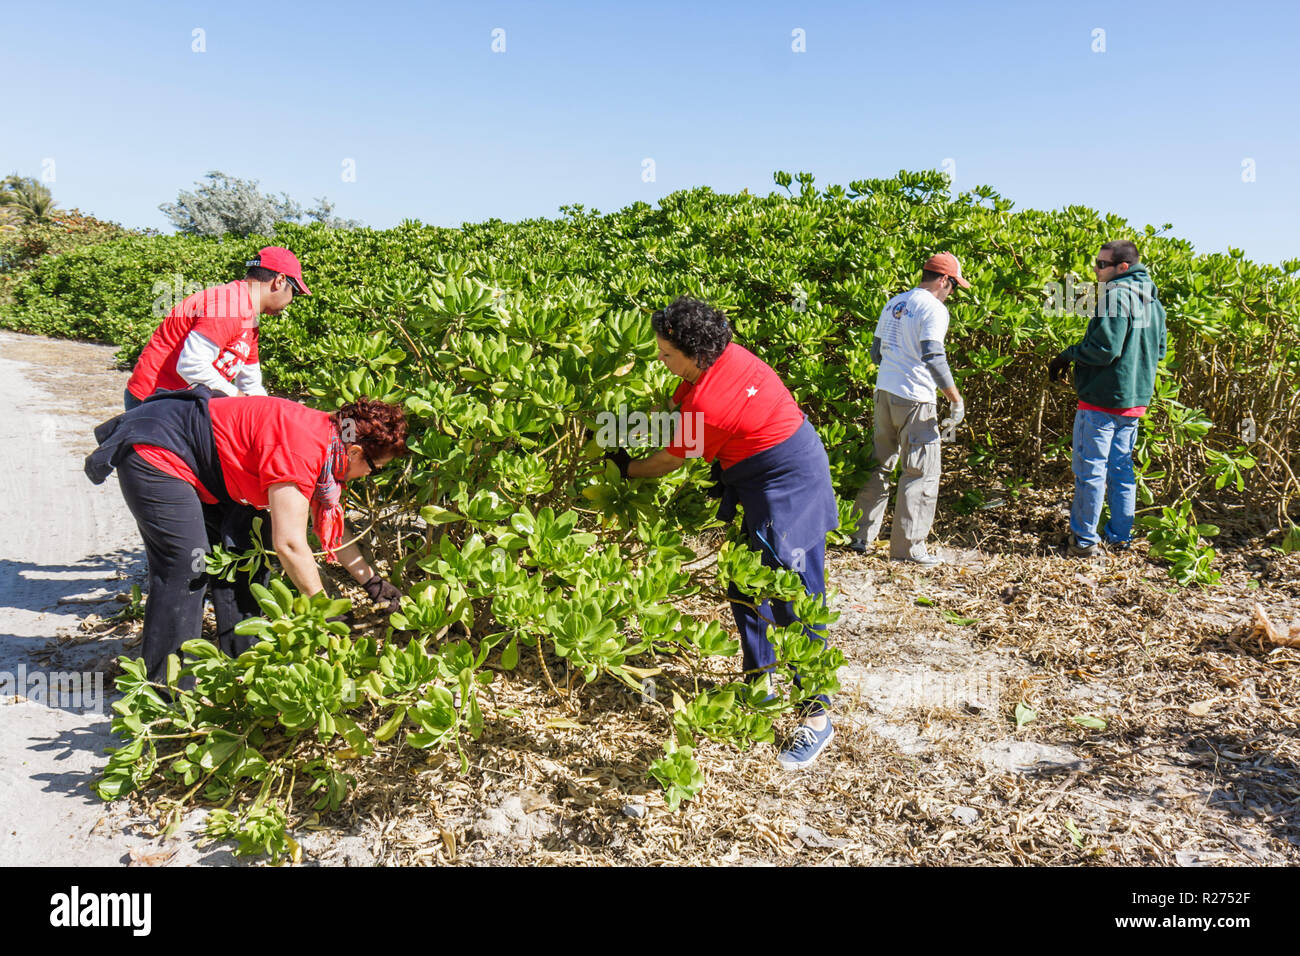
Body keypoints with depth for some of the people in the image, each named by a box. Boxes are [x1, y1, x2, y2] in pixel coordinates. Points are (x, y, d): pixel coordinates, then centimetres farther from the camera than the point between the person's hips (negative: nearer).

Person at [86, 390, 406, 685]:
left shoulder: (329, 438, 1)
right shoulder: (301, 450, -29)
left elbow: (331, 528, 12)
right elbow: (289, 544, -30)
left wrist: (373, 583, 12)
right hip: (152, 453, -10)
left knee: (240, 553, 7)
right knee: (185, 565, -15)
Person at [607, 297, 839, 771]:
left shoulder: (707, 405, -27)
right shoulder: (727, 355, -3)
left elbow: (669, 461, -9)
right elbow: (676, 404, 17)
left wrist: (626, 469, 9)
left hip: (788, 487, -10)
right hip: (757, 484, 10)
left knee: (794, 601, -8)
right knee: (744, 585, 17)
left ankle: (818, 717, 2)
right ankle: (759, 680, 32)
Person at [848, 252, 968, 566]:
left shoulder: (893, 304, 14)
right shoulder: (933, 308, -9)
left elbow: (876, 352, 19)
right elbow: (933, 357, -20)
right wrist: (956, 399, -15)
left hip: (883, 393, 8)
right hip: (914, 399, -8)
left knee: (879, 465, 16)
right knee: (921, 471, 0)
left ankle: (861, 536, 20)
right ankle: (908, 547, 2)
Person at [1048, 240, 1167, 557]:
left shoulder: (1116, 296, -17)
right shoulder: (1153, 301, 13)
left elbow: (1104, 349, -22)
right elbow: (1158, 351, 19)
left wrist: (1067, 355, -9)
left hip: (1103, 398, -9)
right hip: (1135, 399, 9)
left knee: (1090, 469, -1)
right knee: (1121, 467, 16)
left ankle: (1084, 540, 4)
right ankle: (1120, 536, 22)